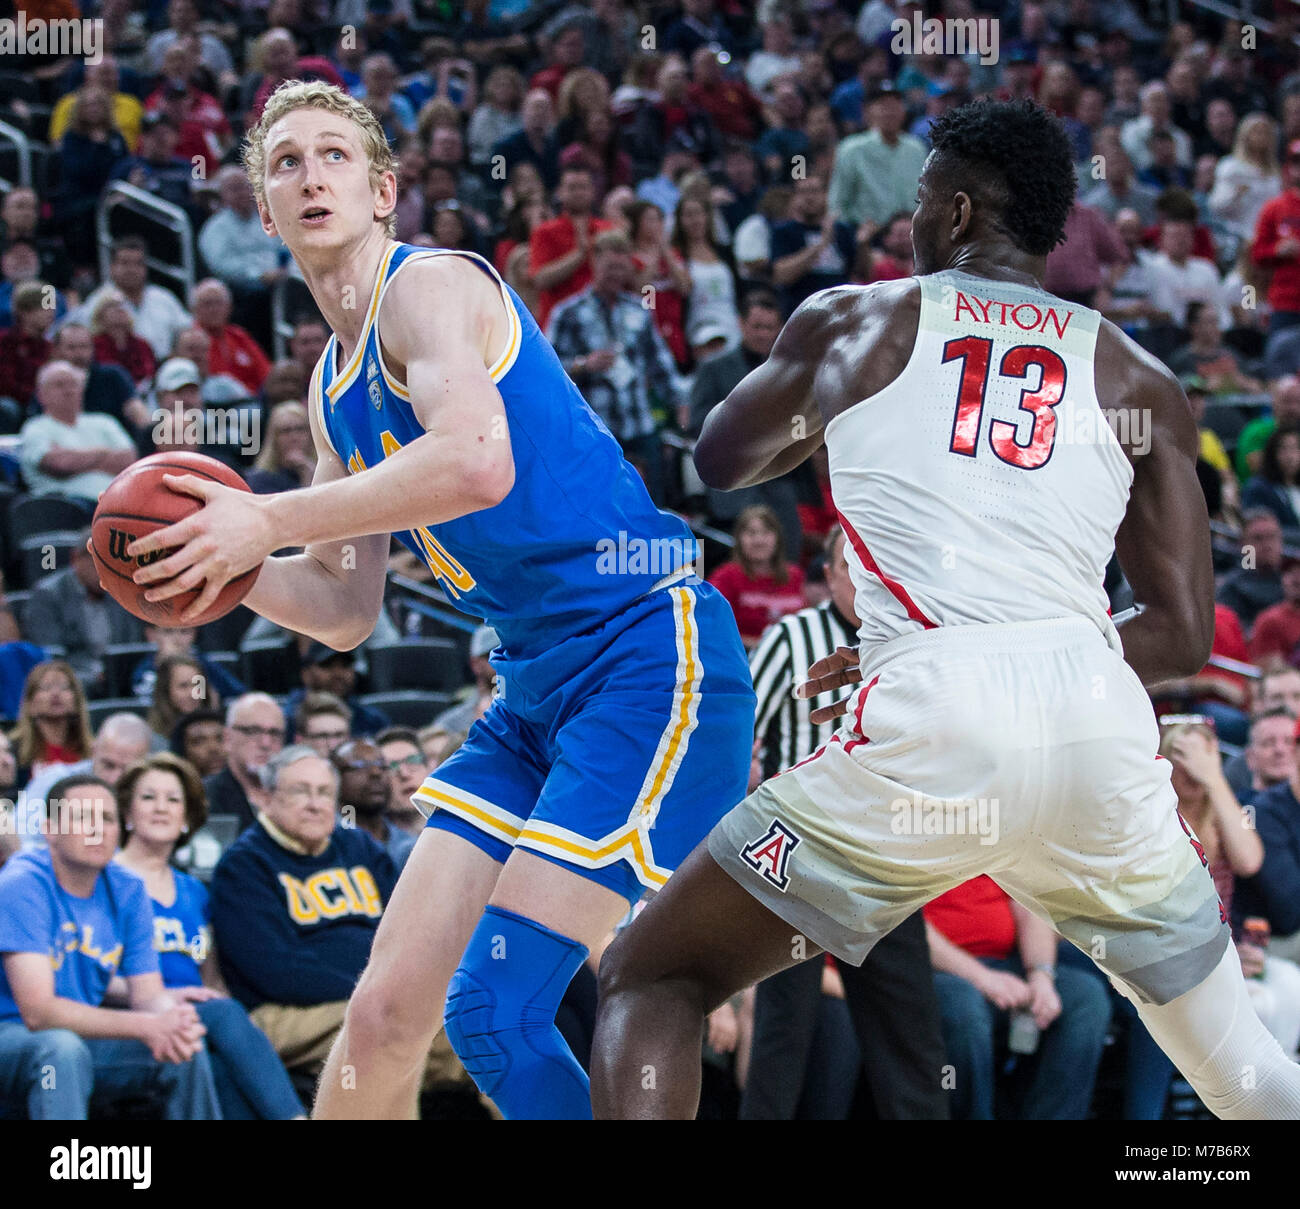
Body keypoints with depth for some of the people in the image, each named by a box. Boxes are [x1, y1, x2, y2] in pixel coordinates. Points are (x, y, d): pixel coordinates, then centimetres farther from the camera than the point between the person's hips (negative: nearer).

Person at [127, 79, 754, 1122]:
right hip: (536, 685, 9)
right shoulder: (333, 389, 20)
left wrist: (267, 520, -19)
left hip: (649, 654, -9)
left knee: (492, 1014, -17)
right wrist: (234, 565, 3)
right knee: (386, 1012, 5)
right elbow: (347, 611, 22)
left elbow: (476, 464, -26)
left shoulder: (429, 286, -7)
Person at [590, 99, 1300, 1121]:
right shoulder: (1139, 379, 17)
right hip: (1100, 724, 3)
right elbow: (1185, 634, 15)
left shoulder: (849, 324, 15)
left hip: (927, 732, -3)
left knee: (651, 983, 11)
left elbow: (718, 462, 33)